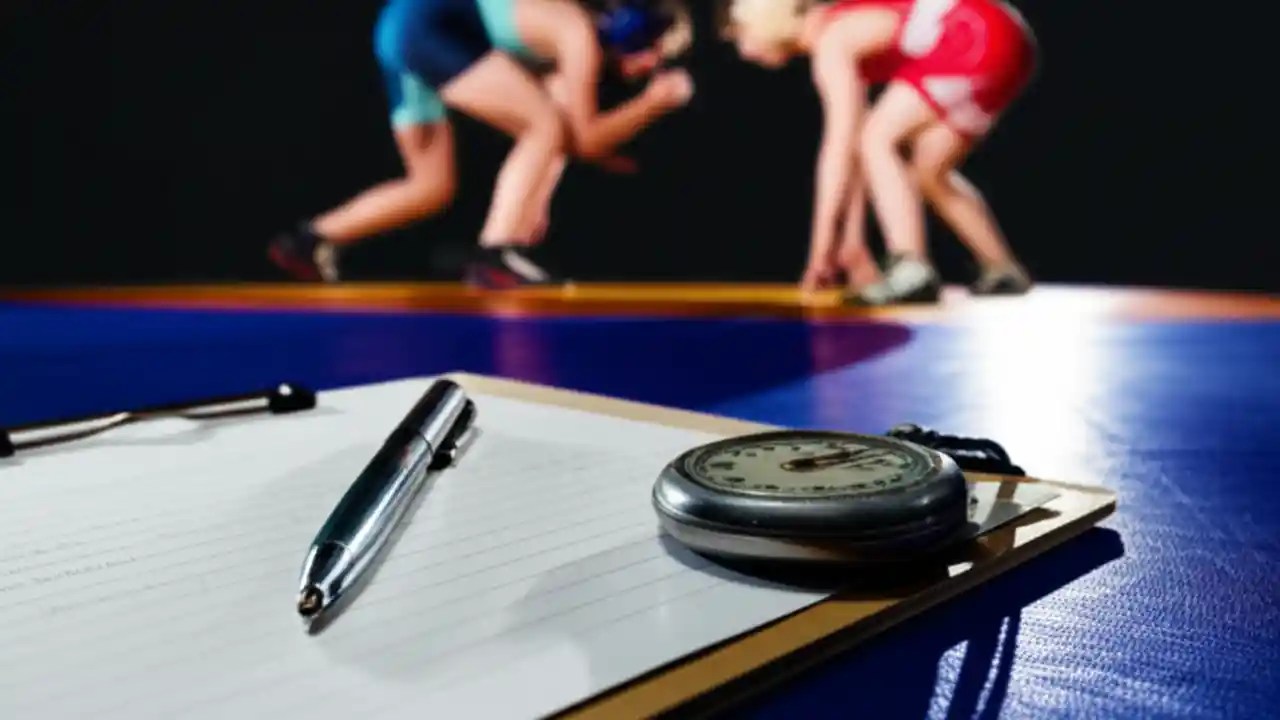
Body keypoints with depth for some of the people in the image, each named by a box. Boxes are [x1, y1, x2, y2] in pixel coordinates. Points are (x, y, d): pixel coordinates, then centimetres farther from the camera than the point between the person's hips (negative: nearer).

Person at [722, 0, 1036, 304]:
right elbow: (852, 147, 12)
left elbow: (839, 147, -20)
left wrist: (821, 247, -18)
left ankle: (911, 270, -23)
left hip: (983, 41, -10)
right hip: (999, 43, 10)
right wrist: (853, 242, 11)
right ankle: (1004, 271, 25)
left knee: (876, 139, -14)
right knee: (928, 172, 15)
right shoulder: (832, 31, 14)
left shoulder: (830, 43, -13)